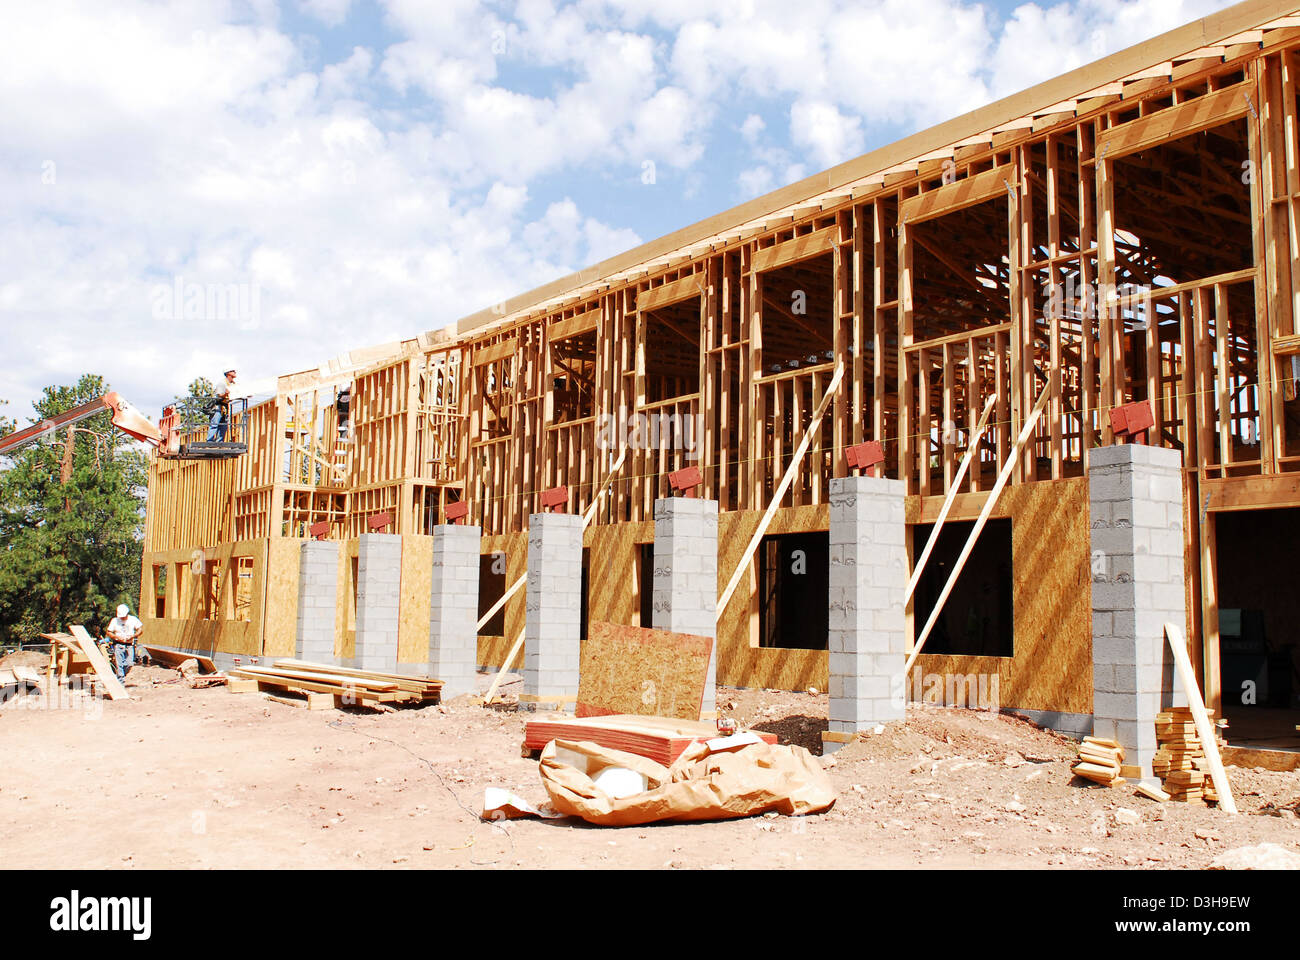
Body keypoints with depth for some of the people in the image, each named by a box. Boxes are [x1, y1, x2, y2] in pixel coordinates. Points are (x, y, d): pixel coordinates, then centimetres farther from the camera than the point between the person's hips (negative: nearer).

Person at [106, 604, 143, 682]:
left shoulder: (133, 619, 5)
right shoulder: (114, 621, 5)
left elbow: (140, 629, 4)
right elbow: (108, 632, 6)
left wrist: (132, 636, -11)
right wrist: (116, 637, -12)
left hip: (130, 645, 1)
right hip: (118, 645, -1)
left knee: (129, 664, -6)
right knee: (119, 664, -9)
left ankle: (122, 675, 19)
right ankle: (121, 680, -6)